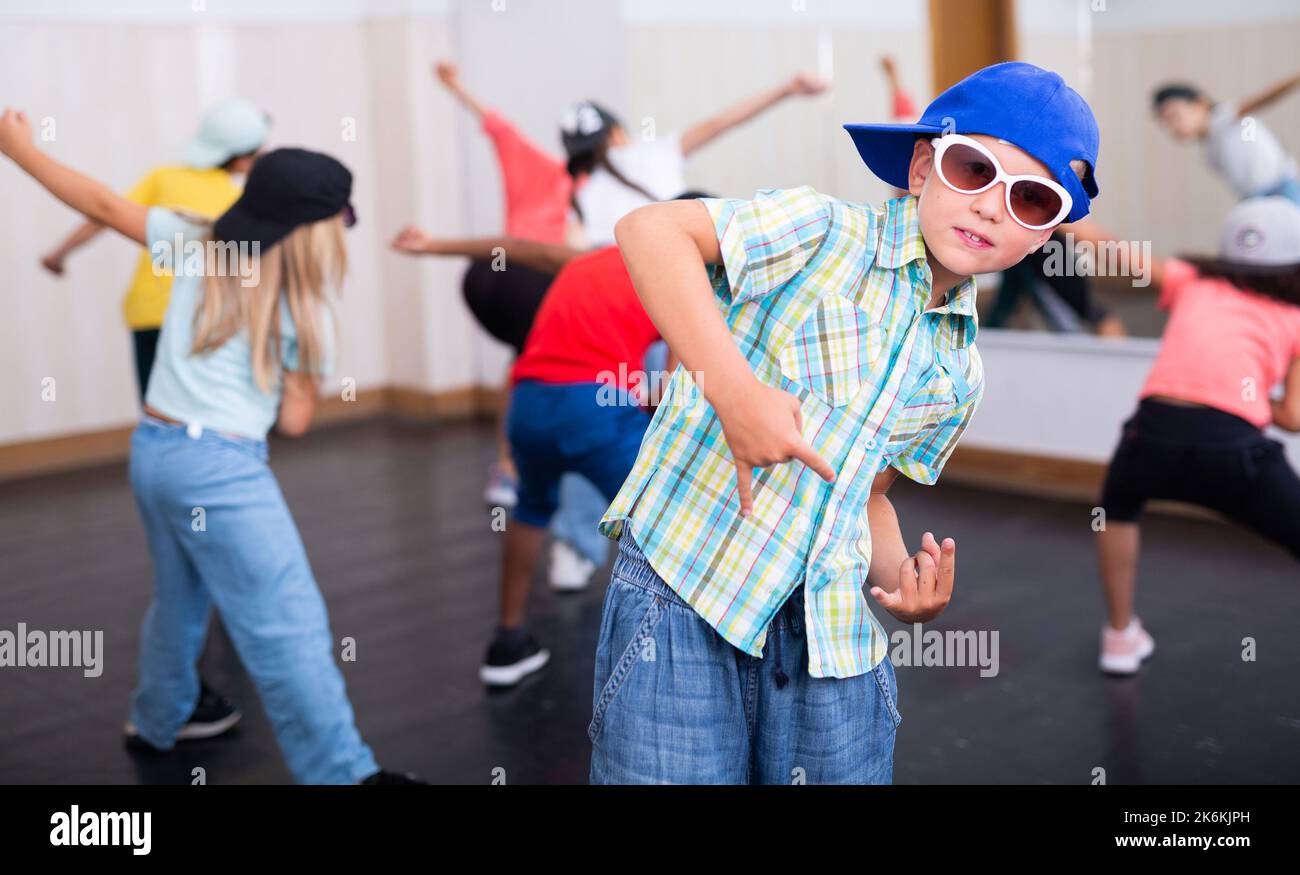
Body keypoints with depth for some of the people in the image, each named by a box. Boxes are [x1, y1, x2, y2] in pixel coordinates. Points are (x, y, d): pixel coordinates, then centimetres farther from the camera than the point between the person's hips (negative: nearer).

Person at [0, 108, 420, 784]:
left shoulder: (197, 248, 4)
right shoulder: (302, 309, -7)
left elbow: (104, 205, 10)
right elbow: (294, 421, -3)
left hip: (152, 449, 7)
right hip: (219, 469, -7)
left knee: (179, 601, 28)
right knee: (290, 628, -5)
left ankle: (154, 724, 47)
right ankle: (344, 772, -4)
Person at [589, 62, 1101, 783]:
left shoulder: (959, 376, 12)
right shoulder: (829, 232, -7)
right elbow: (648, 230, -20)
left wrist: (902, 581, 0)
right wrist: (737, 392, -27)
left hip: (832, 629, 6)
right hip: (683, 590, -6)